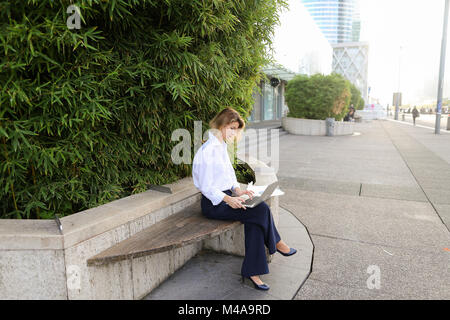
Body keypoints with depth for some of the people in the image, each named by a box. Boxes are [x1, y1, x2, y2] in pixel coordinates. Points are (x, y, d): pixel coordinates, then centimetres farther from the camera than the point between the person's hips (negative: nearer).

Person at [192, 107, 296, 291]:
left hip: (225, 197, 8)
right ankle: (275, 243, 9)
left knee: (254, 220, -14)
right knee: (261, 210, -18)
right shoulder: (208, 150, -17)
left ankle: (252, 271, -6)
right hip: (213, 205, -8)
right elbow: (206, 187, -17)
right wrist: (228, 199, -26)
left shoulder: (222, 146, 12)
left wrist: (237, 190, 0)